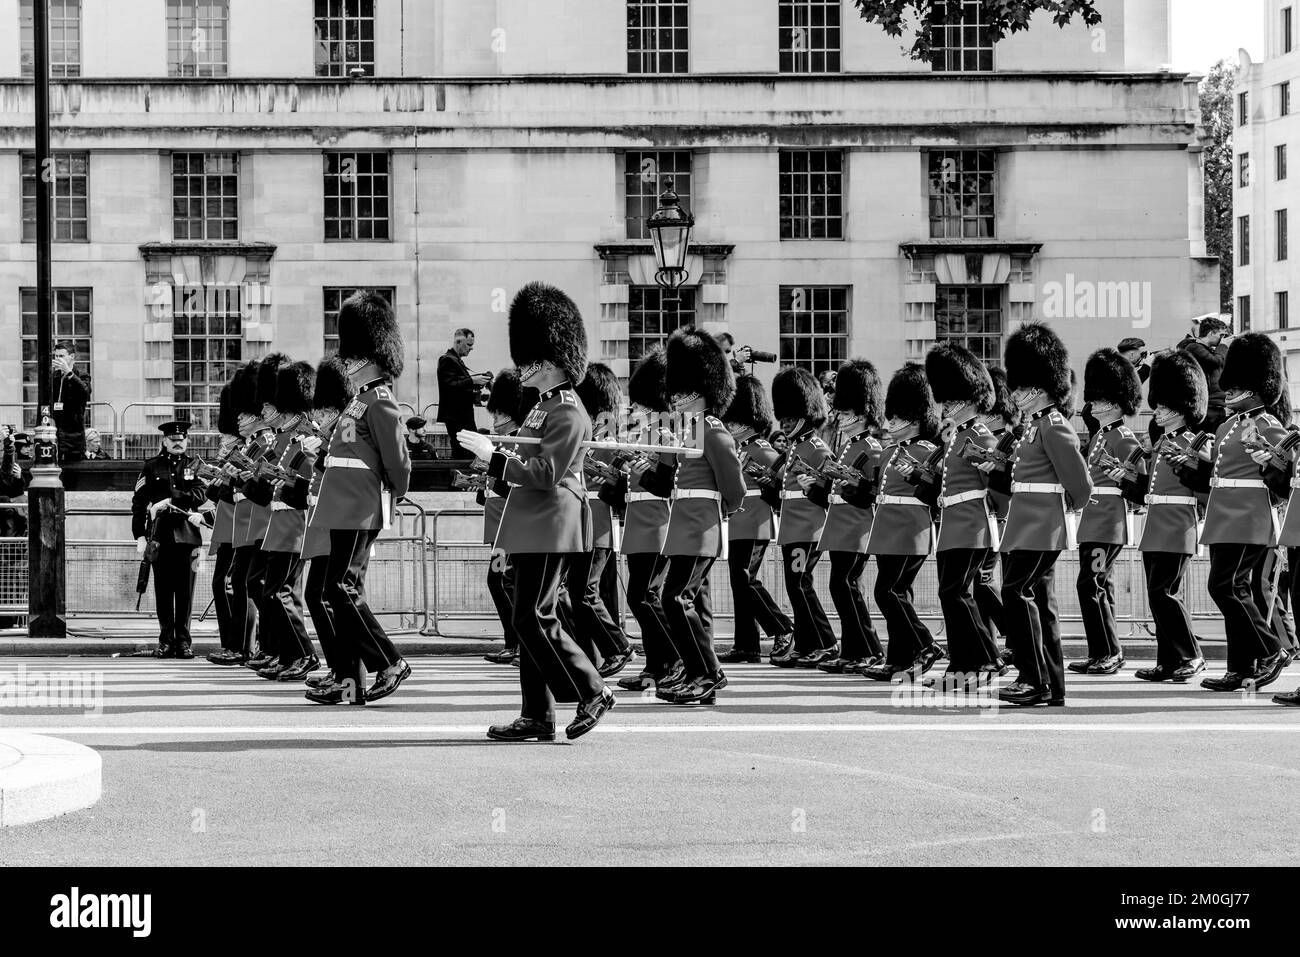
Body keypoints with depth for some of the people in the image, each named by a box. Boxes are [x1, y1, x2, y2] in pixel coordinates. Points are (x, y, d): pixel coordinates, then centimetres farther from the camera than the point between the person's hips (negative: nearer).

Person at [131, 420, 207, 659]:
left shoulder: (194, 465, 10)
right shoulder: (152, 467, 10)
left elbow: (200, 495, -5)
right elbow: (138, 502, 6)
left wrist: (170, 499, -14)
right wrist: (140, 536, -2)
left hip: (186, 534, 0)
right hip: (160, 535, 0)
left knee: (185, 591, -1)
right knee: (163, 590, 0)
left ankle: (183, 641, 3)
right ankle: (165, 641, 5)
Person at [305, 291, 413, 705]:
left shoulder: (380, 403, -12)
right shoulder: (363, 400, 17)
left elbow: (398, 462, -12)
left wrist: (393, 494, 4)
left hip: (358, 513, -10)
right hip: (345, 512, 10)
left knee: (341, 589, -10)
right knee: (345, 591, 8)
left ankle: (390, 663, -4)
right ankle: (348, 678, 10)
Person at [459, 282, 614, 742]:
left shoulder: (568, 414, -14)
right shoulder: (545, 406, 16)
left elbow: (546, 473, -20)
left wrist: (494, 455, -18)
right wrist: (493, 452, 14)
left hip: (550, 528, -10)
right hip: (533, 527, 10)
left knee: (534, 618, -10)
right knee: (530, 619, 8)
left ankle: (592, 692, -2)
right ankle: (537, 716, 11)